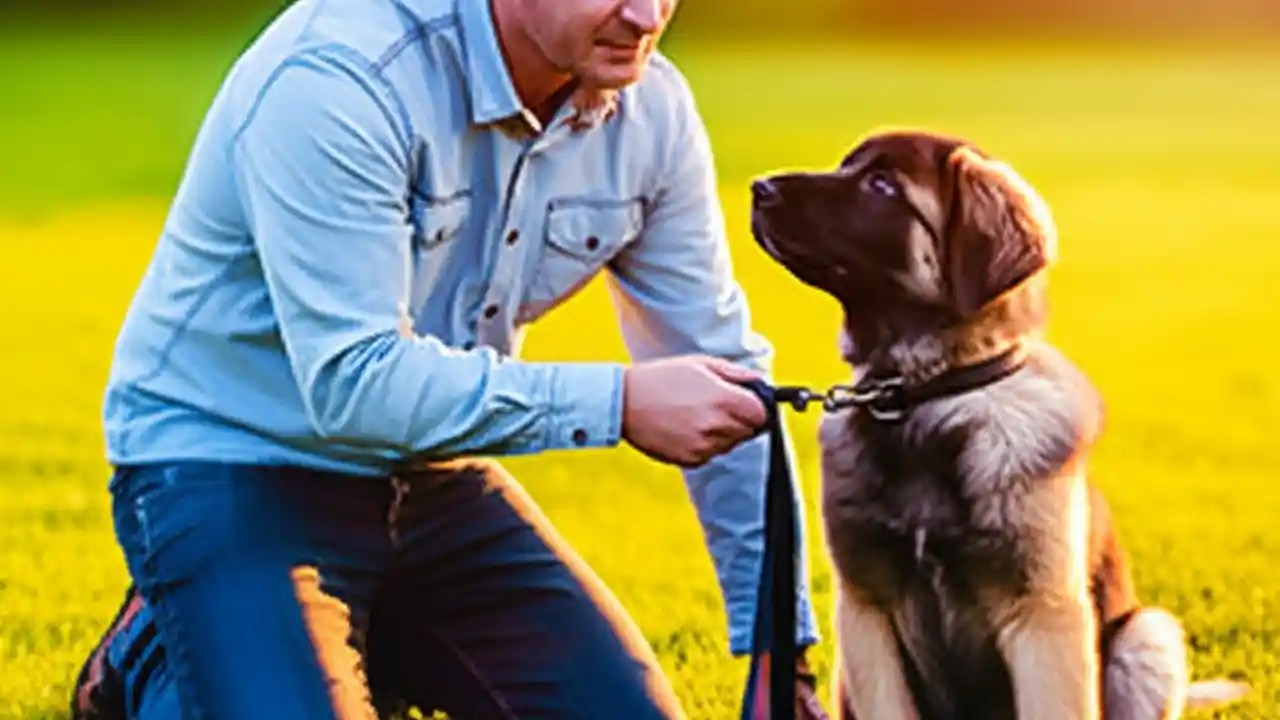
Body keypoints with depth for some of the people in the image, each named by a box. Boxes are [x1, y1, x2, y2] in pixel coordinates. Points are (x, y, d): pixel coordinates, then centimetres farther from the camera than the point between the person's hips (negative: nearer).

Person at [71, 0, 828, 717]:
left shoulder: (651, 110, -8)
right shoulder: (340, 76, -28)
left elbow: (724, 374, 0)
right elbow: (348, 383, -33)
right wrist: (619, 404, -35)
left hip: (431, 475, 6)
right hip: (230, 468, -6)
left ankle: (367, 644, 20)